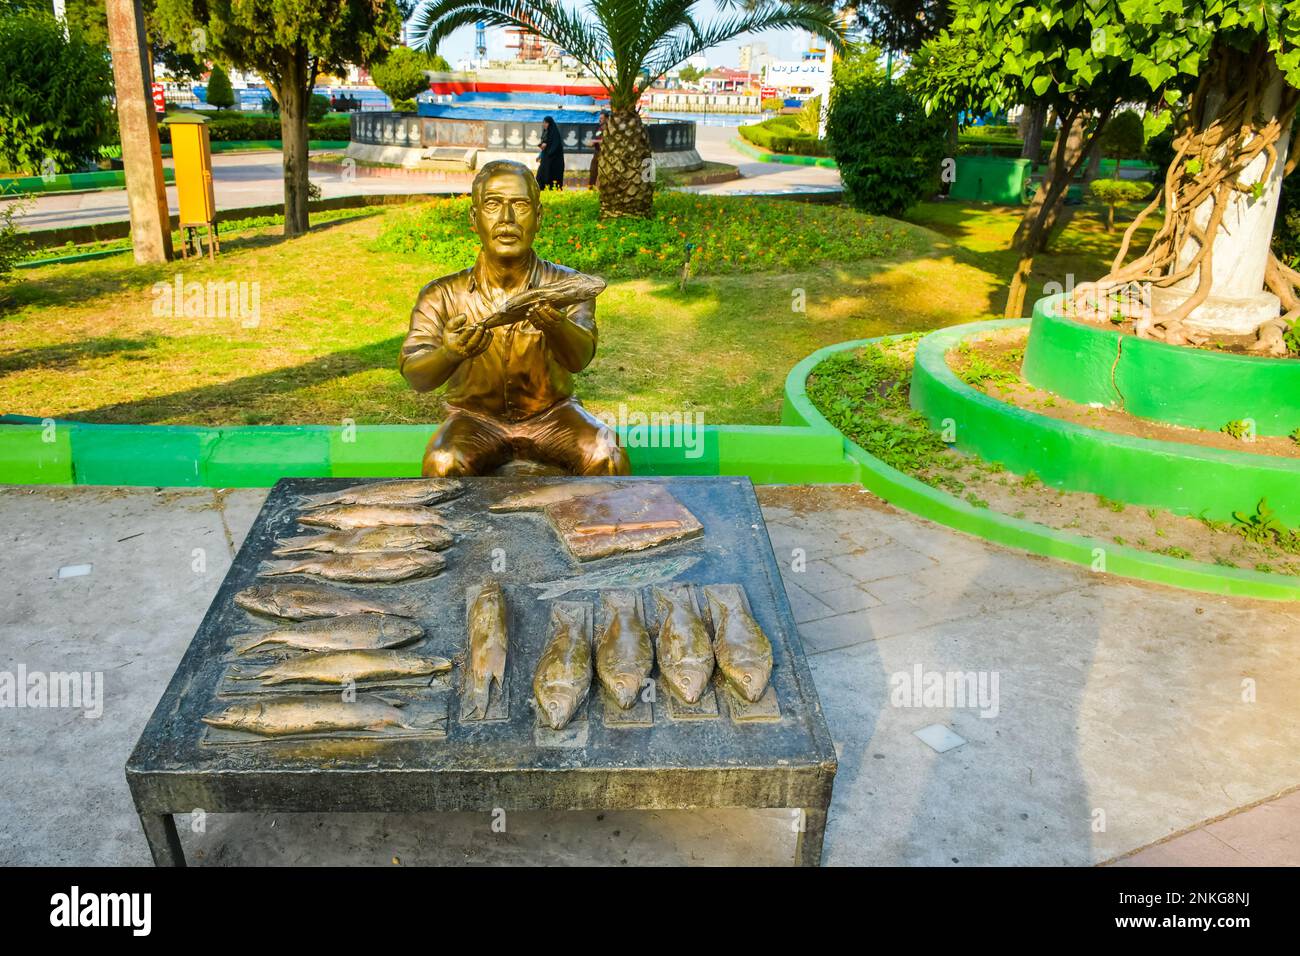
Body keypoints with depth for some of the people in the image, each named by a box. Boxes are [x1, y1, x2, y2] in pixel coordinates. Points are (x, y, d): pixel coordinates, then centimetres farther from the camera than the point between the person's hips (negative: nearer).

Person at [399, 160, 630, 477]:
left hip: (550, 412, 0)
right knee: (443, 464, -30)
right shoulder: (442, 295, -5)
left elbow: (579, 359, -25)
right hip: (474, 414, 0)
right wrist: (450, 354, -42)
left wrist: (554, 324, -49)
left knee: (605, 457, -28)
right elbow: (414, 376, -18)